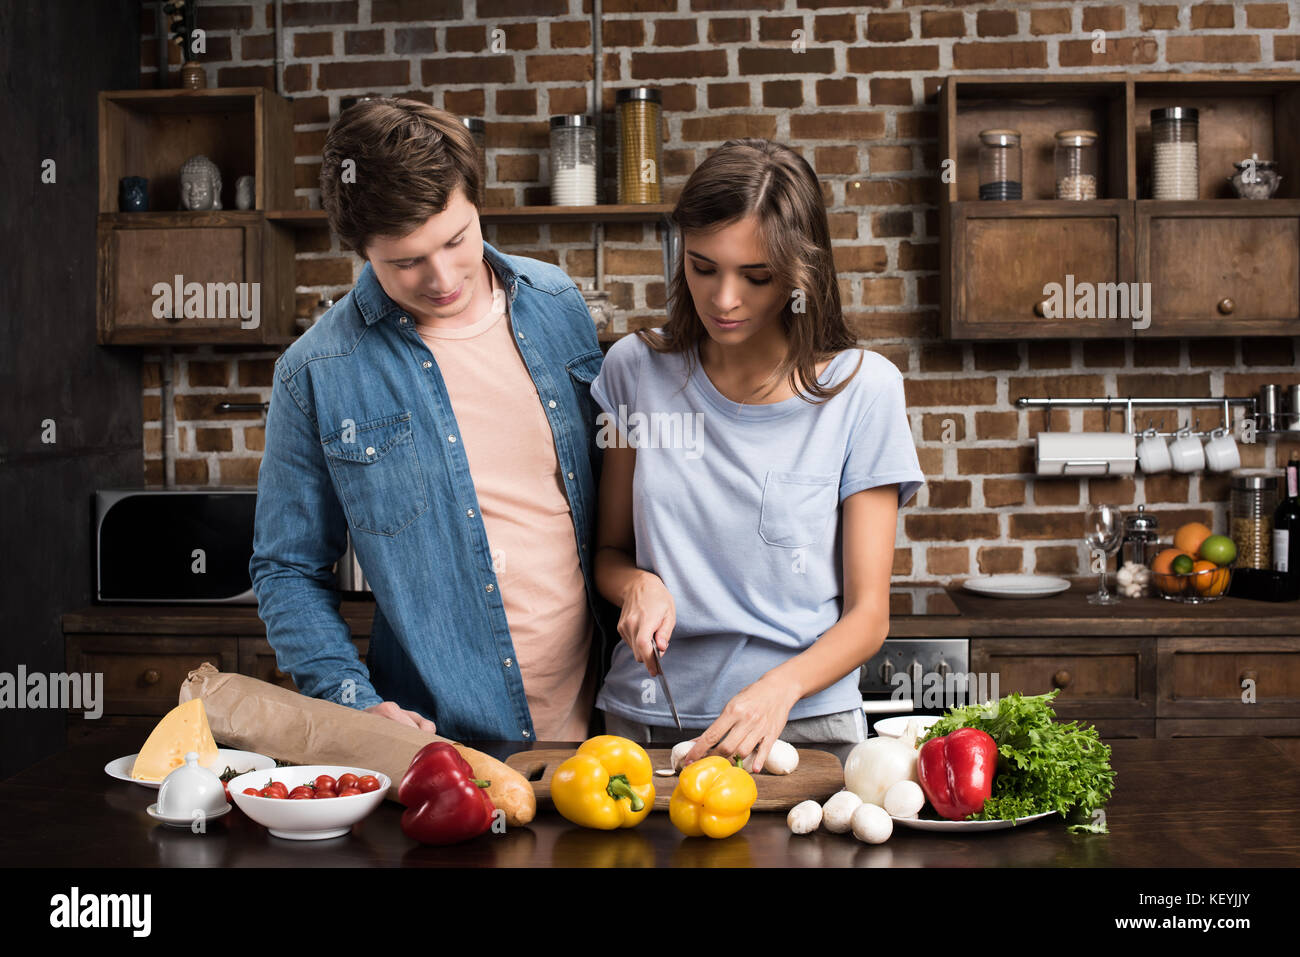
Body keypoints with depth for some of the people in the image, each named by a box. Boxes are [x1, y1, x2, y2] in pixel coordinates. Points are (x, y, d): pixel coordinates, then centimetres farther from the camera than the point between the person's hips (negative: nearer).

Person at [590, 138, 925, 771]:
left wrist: (780, 689, -19)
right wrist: (637, 583, -8)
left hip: (803, 720, -2)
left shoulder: (861, 388, -3)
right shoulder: (636, 369, 4)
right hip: (645, 720, 2)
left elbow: (867, 615, -2)